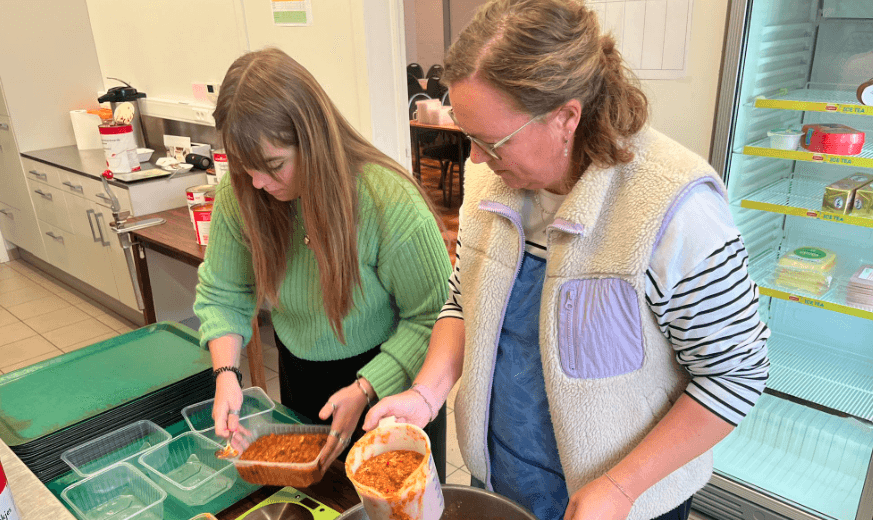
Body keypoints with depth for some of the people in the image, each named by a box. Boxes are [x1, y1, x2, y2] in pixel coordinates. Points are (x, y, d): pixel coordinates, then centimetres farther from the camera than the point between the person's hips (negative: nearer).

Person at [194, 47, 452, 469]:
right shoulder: (238, 195, -16)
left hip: (385, 381, -4)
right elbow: (221, 294, -3)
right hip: (299, 377, 4)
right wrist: (227, 373, -19)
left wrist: (364, 390, -28)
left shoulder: (391, 203, -30)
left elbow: (432, 316, -22)